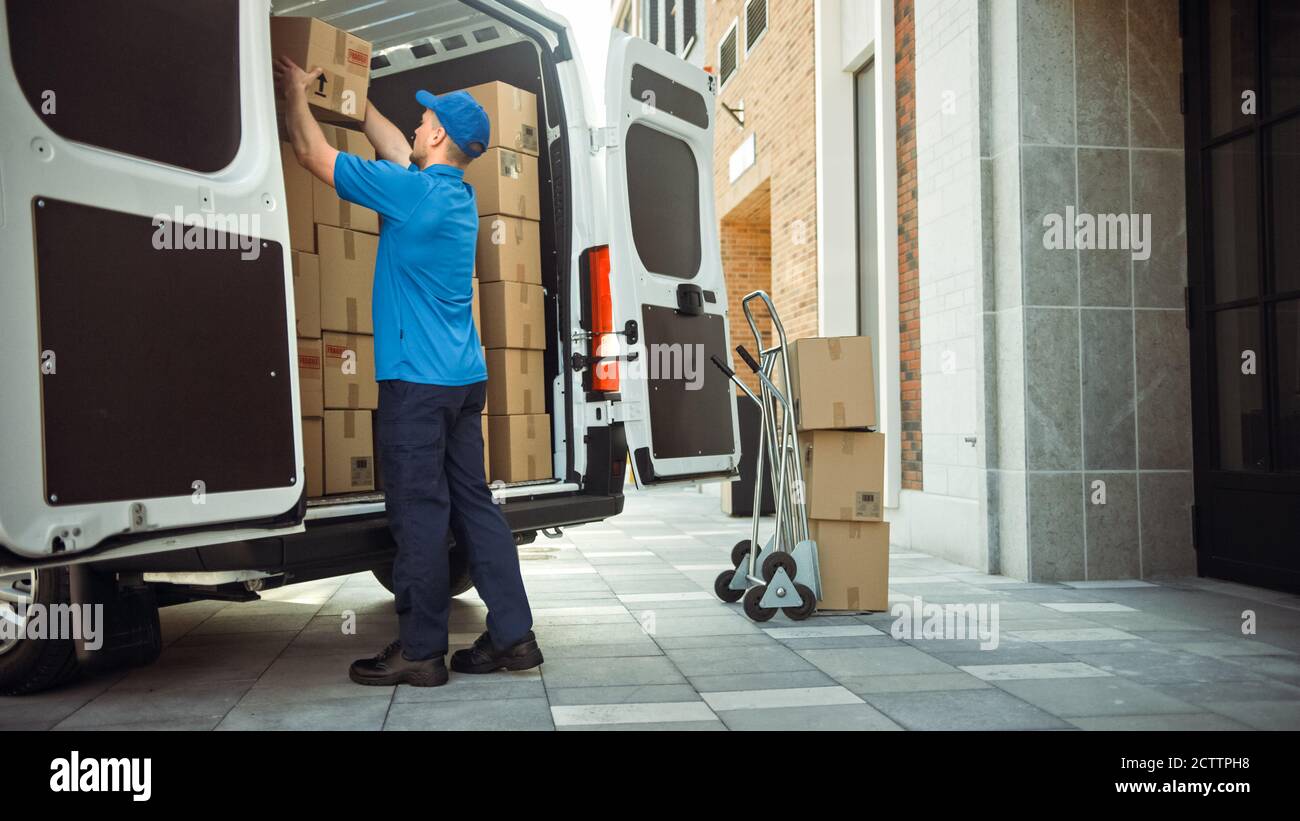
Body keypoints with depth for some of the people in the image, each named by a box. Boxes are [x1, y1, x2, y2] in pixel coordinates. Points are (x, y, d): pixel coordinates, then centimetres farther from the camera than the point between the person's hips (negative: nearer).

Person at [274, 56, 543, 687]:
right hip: (463, 377, 8)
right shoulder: (458, 195, 14)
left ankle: (420, 651, 5)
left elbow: (313, 155, -1)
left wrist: (295, 92, 15)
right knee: (474, 504, 9)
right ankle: (512, 636, 12)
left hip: (416, 379, -8)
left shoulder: (410, 191, -10)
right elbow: (395, 147, 31)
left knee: (420, 515, -3)